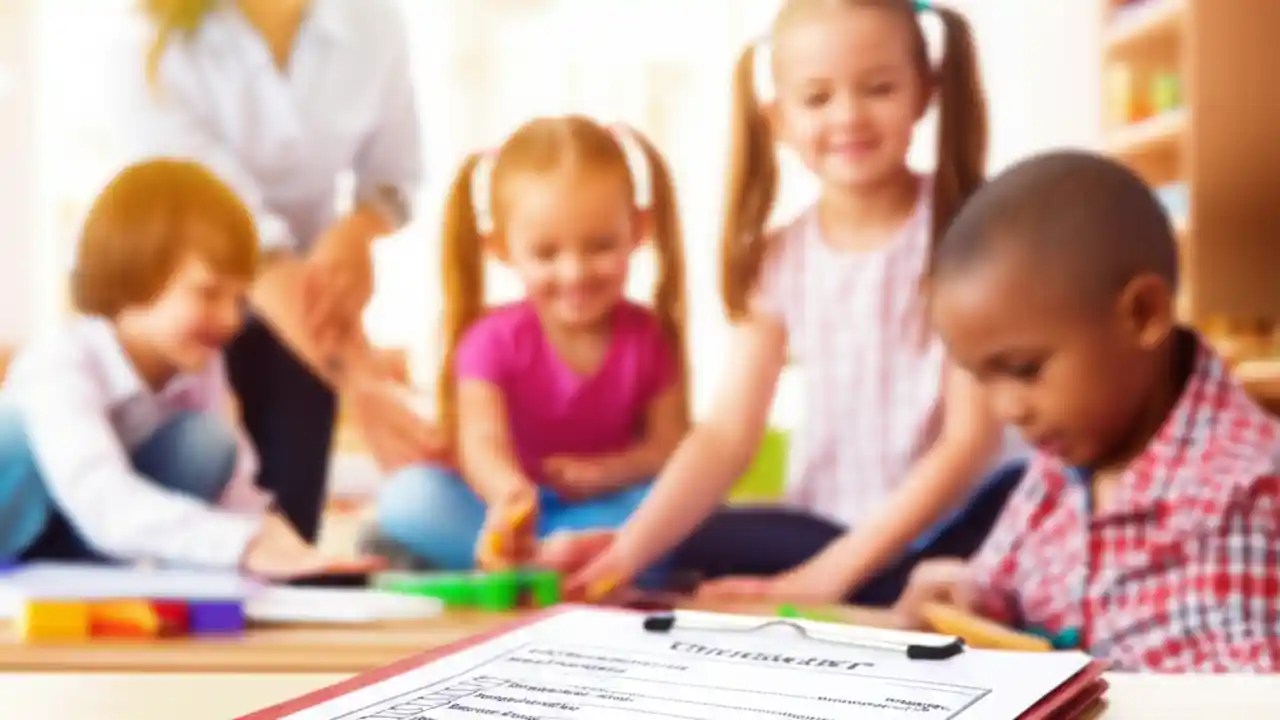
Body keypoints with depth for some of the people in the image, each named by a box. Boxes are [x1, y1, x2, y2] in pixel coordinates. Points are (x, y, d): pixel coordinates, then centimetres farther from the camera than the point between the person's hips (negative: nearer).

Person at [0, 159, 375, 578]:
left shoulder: (197, 365, -10)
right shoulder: (61, 367, -31)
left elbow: (230, 493, -12)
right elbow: (104, 505, -46)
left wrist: (266, 532, -35)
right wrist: (242, 544, -58)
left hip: (82, 557, 6)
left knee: (207, 442, -16)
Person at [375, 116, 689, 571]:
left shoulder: (650, 338, -4)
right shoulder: (493, 341, -11)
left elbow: (667, 444, -2)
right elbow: (482, 442, -26)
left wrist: (606, 471, -23)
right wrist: (510, 495, -50)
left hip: (604, 507, 1)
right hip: (509, 507, -1)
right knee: (409, 497, -28)